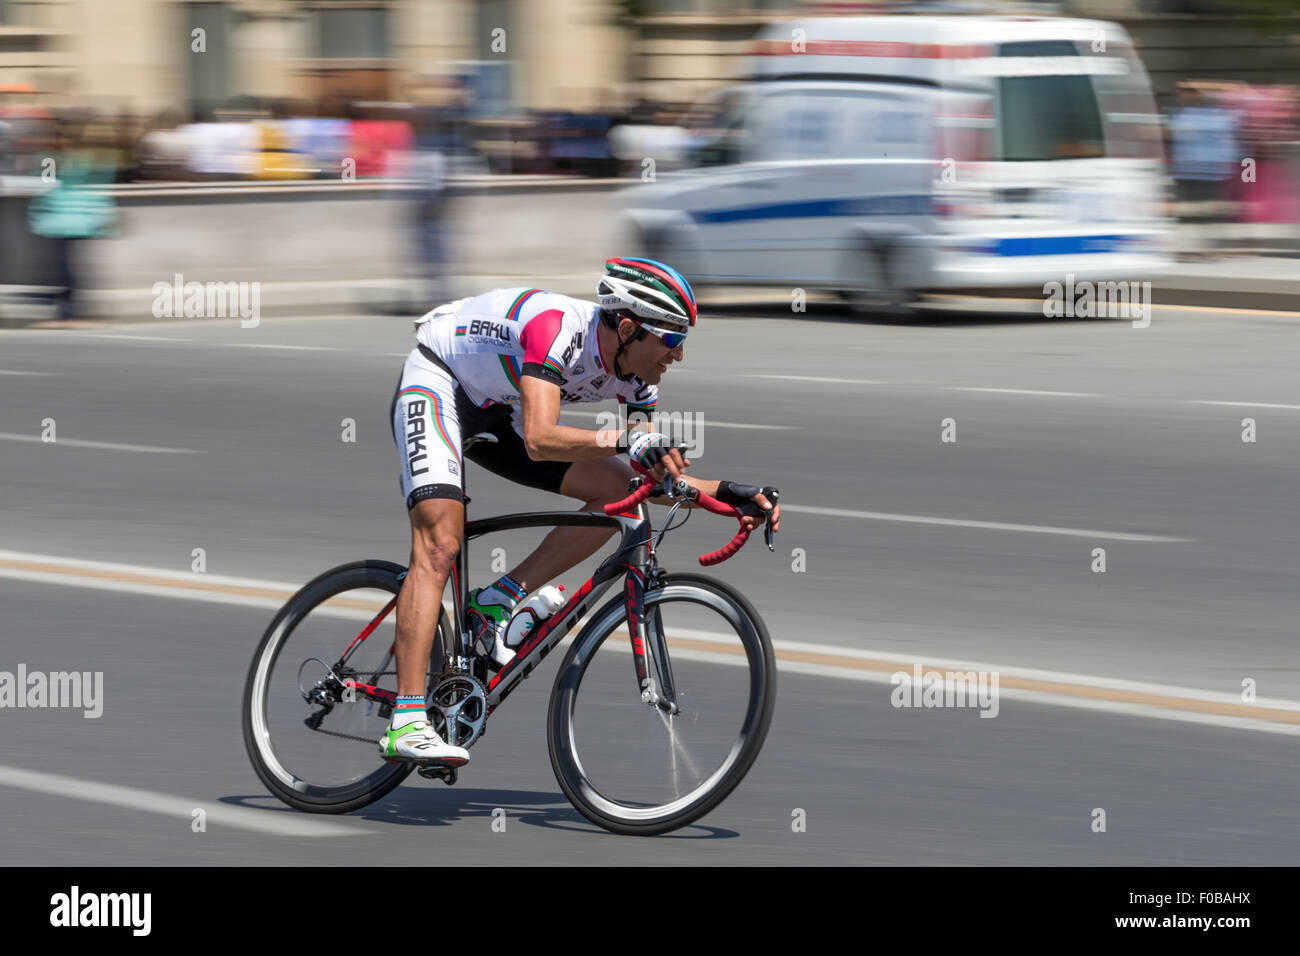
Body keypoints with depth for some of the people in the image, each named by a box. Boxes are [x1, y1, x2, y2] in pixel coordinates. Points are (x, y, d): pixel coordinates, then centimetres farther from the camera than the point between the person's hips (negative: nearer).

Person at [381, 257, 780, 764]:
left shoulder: (636, 374, -11)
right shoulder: (556, 327, -35)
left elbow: (656, 476, -5)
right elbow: (539, 440, -46)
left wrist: (726, 492, -20)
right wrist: (626, 439, -56)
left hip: (497, 412, 8)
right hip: (436, 383, -8)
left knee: (618, 490, -7)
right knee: (439, 545, -24)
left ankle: (497, 602, -4)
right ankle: (405, 722, -29)